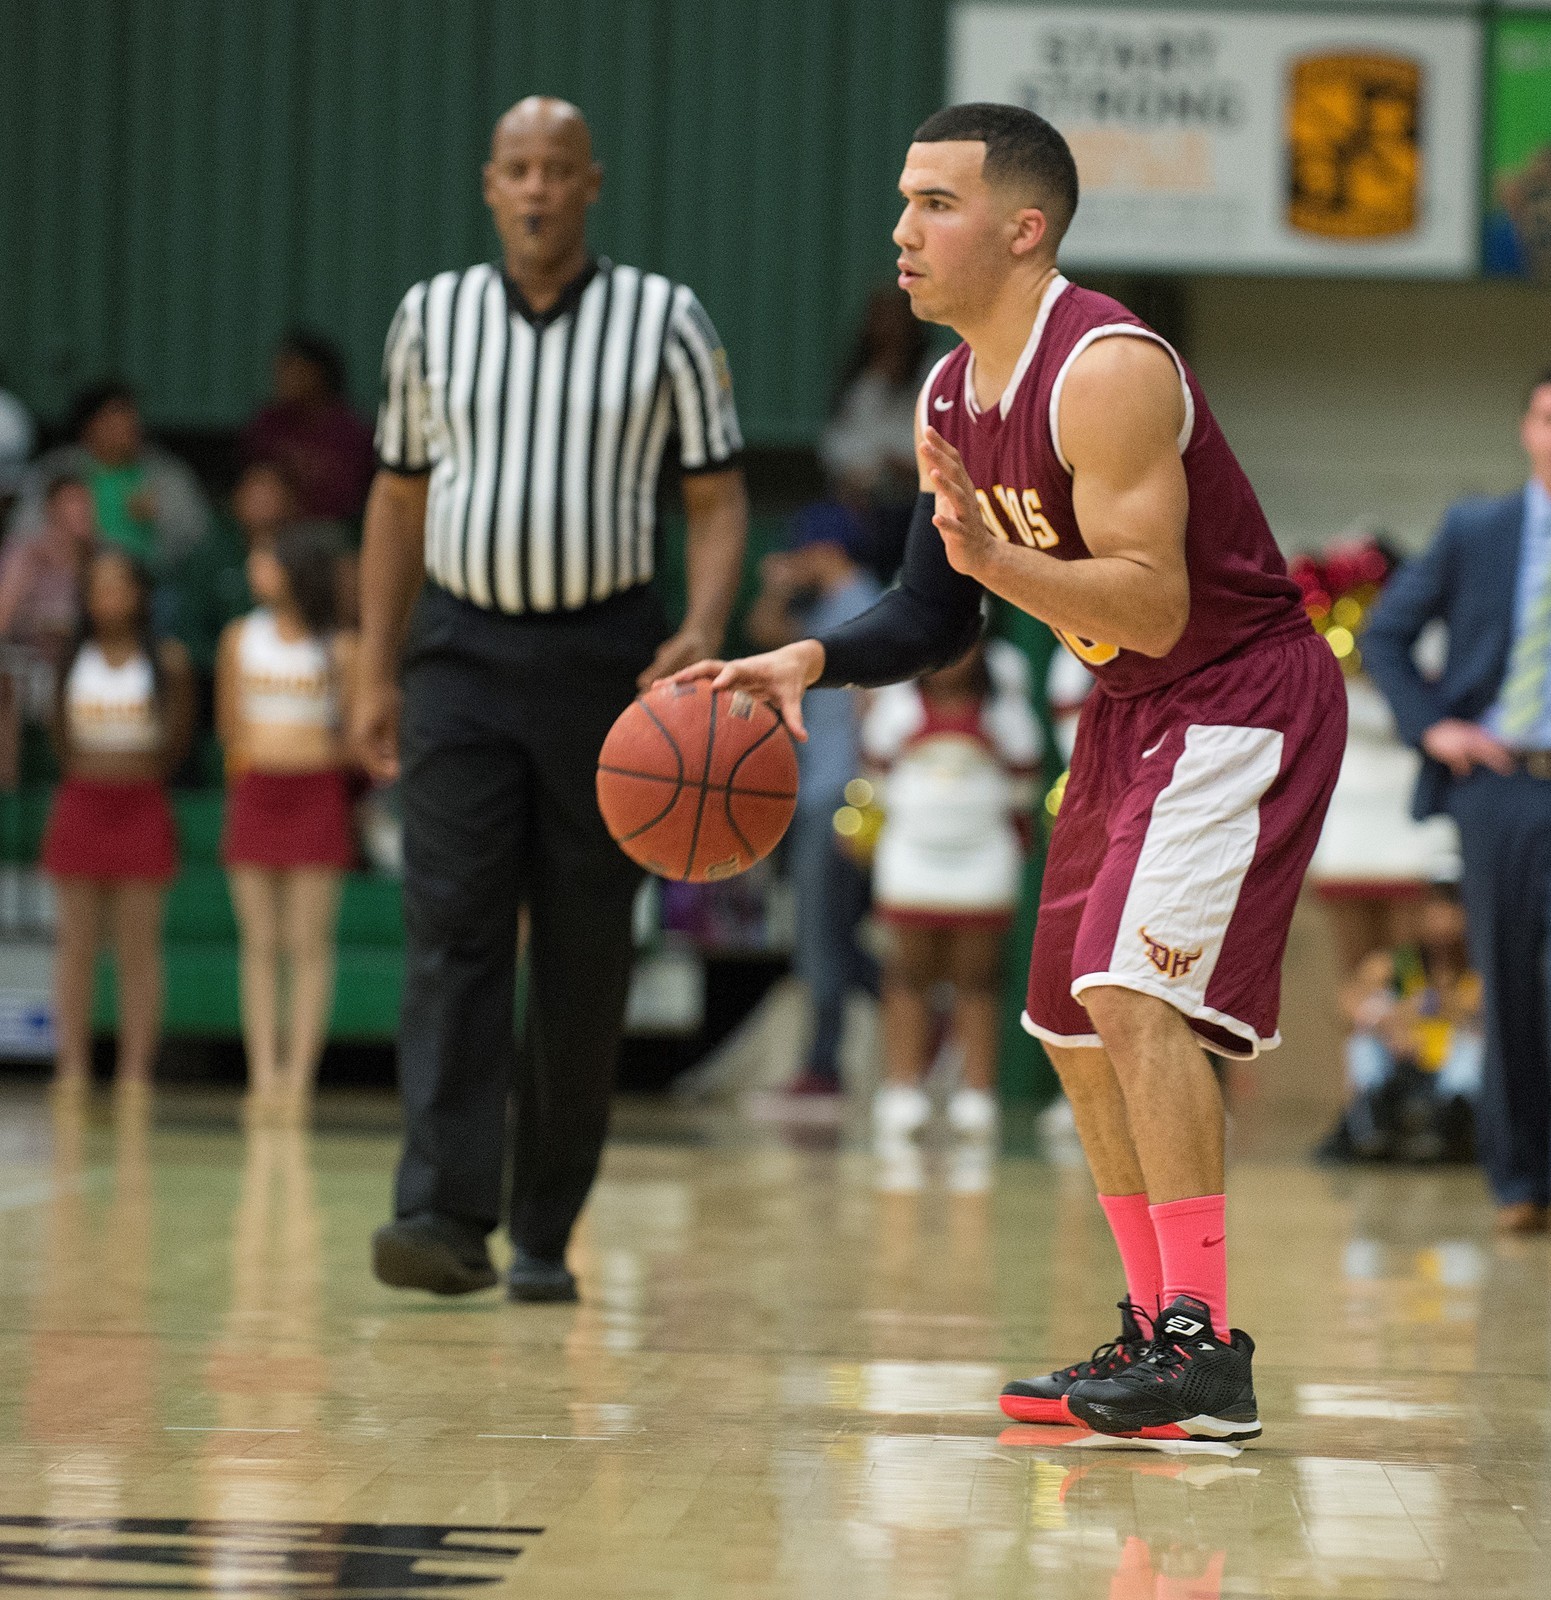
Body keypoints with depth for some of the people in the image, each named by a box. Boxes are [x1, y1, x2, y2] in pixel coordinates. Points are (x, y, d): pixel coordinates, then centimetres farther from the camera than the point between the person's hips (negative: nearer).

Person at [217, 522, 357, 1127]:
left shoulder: (338, 646, -3)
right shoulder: (240, 637, 8)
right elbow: (228, 724, 15)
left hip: (317, 794, -3)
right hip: (254, 792, 3)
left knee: (308, 944, -3)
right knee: (259, 944, 2)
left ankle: (298, 1079, -2)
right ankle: (262, 1077, 2)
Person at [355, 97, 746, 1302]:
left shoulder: (666, 320, 1)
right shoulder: (432, 315, 7)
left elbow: (718, 498, 2)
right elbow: (399, 494, 14)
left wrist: (705, 633, -16)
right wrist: (376, 674, 9)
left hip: (604, 654, -1)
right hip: (463, 654, 1)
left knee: (584, 960, 3)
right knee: (453, 937, -12)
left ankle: (547, 1234, 13)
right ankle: (446, 1216, -20)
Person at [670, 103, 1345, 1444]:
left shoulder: (1106, 370, -24)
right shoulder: (950, 398, 4)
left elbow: (1154, 608, -29)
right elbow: (937, 617, 11)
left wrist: (997, 556, -41)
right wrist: (809, 660, -5)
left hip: (1243, 697, -10)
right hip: (1132, 708, 10)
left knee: (1135, 988, -23)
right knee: (1077, 1021, 12)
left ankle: (1207, 1348, -22)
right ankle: (1155, 1332, 22)